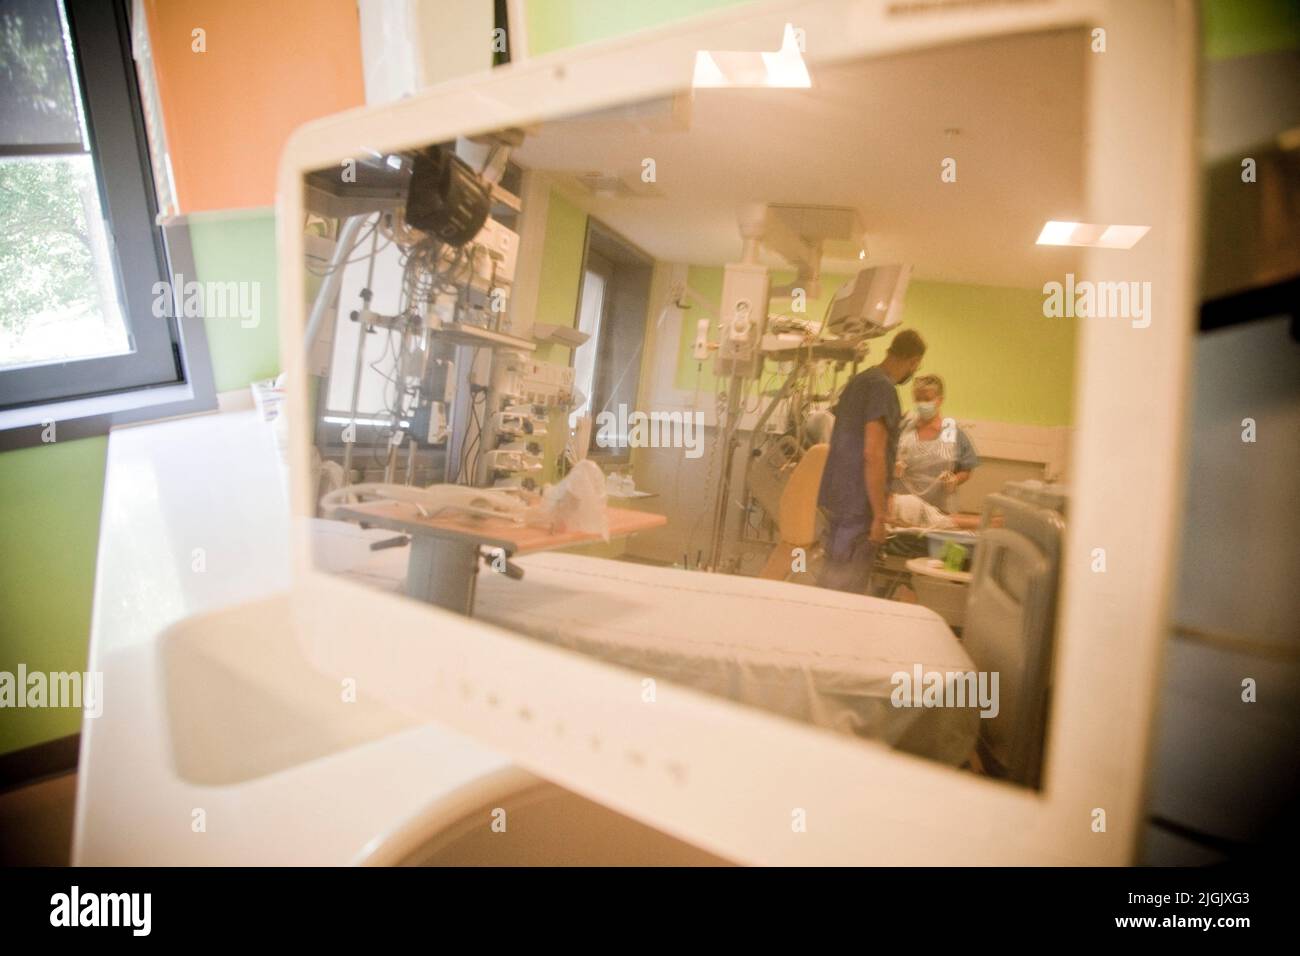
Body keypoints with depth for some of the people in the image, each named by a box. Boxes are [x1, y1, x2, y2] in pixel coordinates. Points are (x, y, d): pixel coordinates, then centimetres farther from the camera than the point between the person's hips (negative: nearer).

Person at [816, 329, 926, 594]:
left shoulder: (858, 380, 12)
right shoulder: (884, 388, -15)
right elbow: (873, 454, -21)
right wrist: (879, 516, -18)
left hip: (835, 496, 9)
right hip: (858, 505, -9)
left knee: (831, 577, 16)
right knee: (847, 588, -2)